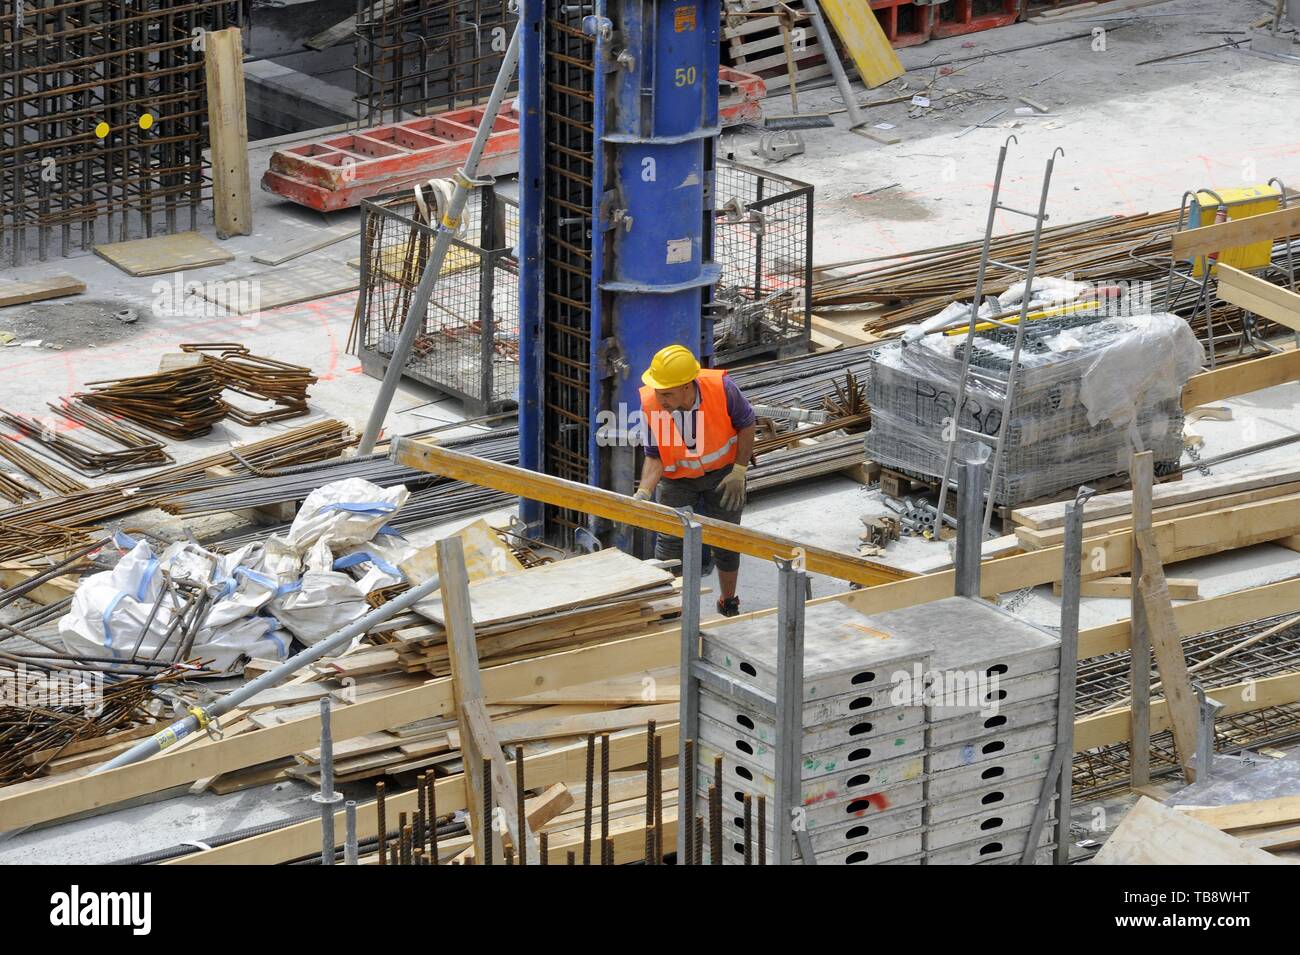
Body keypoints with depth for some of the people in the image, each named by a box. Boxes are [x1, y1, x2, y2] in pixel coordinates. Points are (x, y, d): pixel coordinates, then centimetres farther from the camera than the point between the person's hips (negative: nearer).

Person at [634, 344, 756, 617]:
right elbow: (654, 457, -19)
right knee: (669, 542, -6)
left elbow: (746, 425, -13)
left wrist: (739, 471, -16)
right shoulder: (650, 404, -29)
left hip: (722, 470, 0)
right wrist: (643, 492, -34)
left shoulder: (721, 388, -32)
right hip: (677, 477, 0)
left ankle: (729, 606, 27)